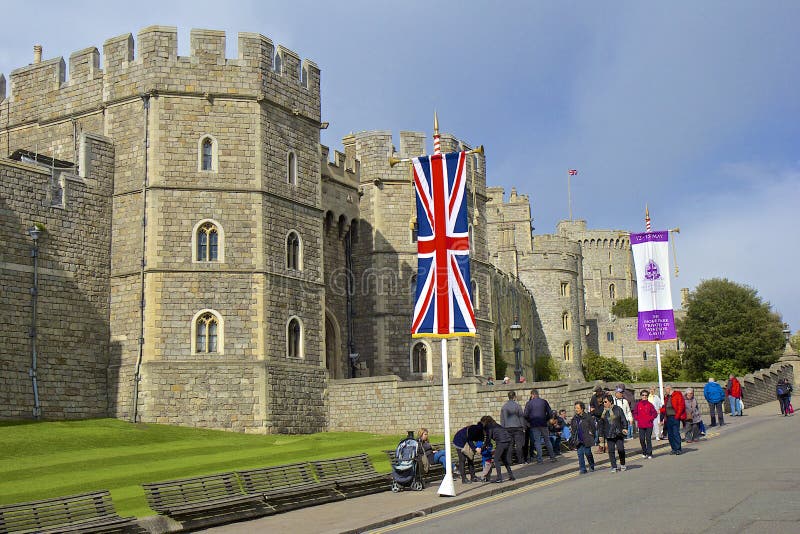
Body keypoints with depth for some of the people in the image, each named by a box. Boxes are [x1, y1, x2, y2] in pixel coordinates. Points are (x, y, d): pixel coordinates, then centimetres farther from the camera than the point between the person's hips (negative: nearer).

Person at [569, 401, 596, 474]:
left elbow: (594, 427, 1)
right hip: (578, 440, 4)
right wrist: (573, 437, 13)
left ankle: (591, 466, 23)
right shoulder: (574, 418, 8)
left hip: (587, 440, -4)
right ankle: (582, 469, 4)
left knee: (588, 453, 1)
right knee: (580, 454, 0)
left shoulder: (588, 417, -6)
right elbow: (572, 429, 19)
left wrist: (591, 433, -1)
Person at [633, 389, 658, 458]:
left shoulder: (650, 405, -1)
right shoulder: (638, 404, 5)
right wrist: (637, 418, -1)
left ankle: (649, 453, 3)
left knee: (648, 439, -2)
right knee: (642, 439, 4)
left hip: (649, 425, -2)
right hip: (641, 425, 2)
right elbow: (635, 413, 13)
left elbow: (655, 413, 2)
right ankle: (644, 452, 19)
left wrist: (650, 418, -8)